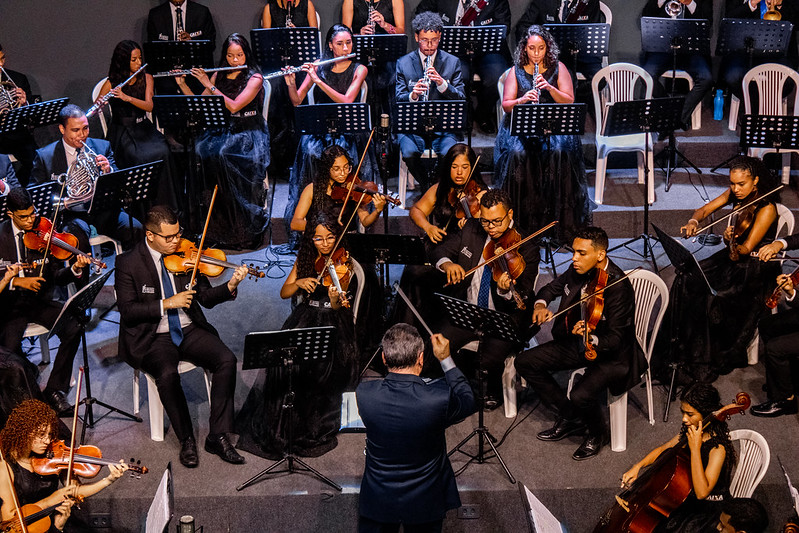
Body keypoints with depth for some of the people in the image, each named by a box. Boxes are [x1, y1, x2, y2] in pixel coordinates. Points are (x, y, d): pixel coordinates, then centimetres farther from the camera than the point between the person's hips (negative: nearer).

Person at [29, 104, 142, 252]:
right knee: (78, 237, -36)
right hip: (70, 214, -2)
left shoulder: (102, 147, 14)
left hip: (102, 210, 2)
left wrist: (108, 171, -11)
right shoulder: (45, 156, 7)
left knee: (135, 229, -25)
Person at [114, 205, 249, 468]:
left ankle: (218, 436, -12)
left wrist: (230, 286, -12)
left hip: (189, 330, 4)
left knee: (227, 360, -20)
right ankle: (187, 440, -13)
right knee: (168, 373, -33)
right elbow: (127, 310, -14)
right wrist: (166, 304, -20)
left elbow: (205, 297, 7)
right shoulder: (128, 263, -7)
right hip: (152, 338, -4)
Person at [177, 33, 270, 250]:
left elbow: (234, 106, -16)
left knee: (221, 155, -35)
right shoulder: (218, 75, 14)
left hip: (248, 134, -5)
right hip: (221, 131, 5)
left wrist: (208, 84, -12)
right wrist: (182, 85, 2)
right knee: (199, 151, -27)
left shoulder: (254, 78, -4)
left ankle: (237, 226, -26)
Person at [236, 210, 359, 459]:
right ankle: (274, 427, -13)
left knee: (319, 366, -29)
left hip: (332, 324, -4)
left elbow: (337, 308, -14)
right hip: (304, 318, 4)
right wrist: (299, 282, -13)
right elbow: (284, 293, 6)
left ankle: (310, 431, -13)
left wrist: (336, 300, -37)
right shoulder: (305, 259, 9)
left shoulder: (343, 264, -5)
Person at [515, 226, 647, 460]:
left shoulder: (618, 286, -27)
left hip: (612, 355, -8)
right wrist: (540, 304, -6)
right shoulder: (578, 271, -5)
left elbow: (615, 340, -27)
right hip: (578, 344, 8)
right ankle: (571, 418, 13)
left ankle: (597, 434, 6)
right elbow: (552, 287, 16)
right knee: (525, 362, 0)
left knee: (580, 396, -31)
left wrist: (592, 339, -48)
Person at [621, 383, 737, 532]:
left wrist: (695, 448, -36)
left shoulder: (718, 448, -27)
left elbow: (702, 492, -35)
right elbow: (662, 449, 15)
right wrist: (638, 466, -2)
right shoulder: (689, 432, -3)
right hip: (685, 497, 8)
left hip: (709, 509, -8)